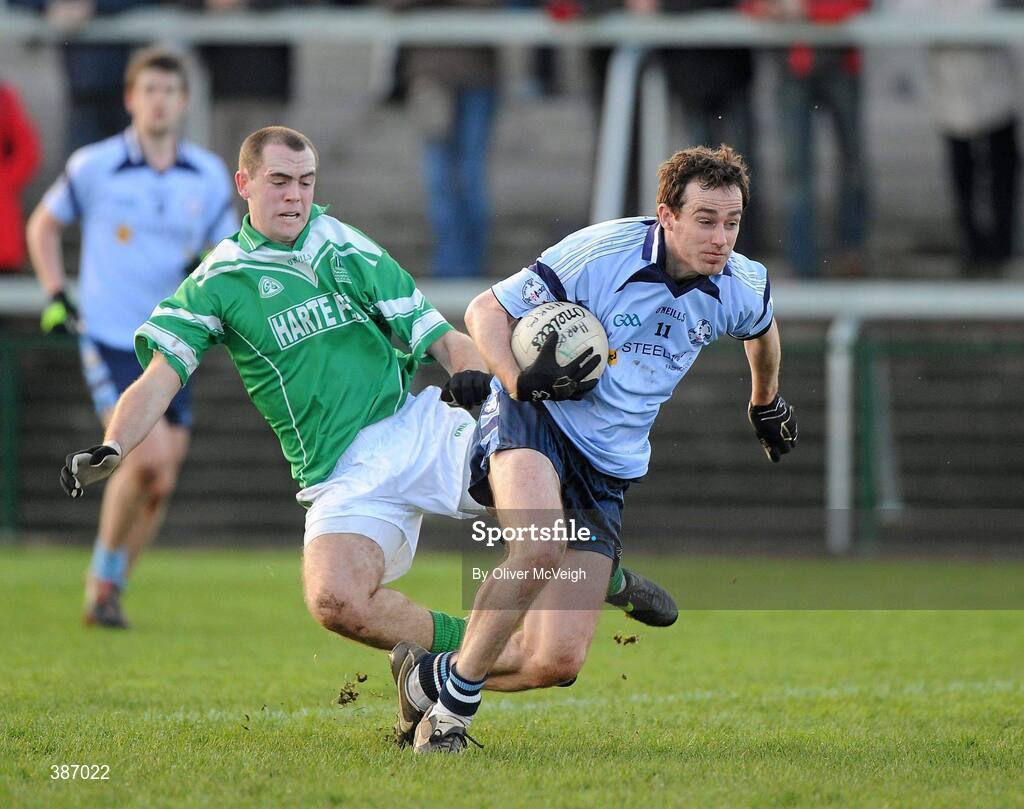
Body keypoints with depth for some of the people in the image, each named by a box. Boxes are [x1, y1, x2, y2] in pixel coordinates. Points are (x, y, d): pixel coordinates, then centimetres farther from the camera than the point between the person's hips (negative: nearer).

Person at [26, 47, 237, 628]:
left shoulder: (209, 175, 3)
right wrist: (55, 296, 2)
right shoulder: (95, 167, -4)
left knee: (161, 481, 4)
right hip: (109, 337, -4)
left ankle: (111, 586, 22)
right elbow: (44, 224, 11)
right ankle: (103, 574, -1)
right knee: (151, 458, -20)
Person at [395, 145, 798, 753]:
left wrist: (767, 403, 41)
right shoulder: (601, 254, -16)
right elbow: (486, 310, -8)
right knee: (540, 546, -39)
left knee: (558, 662, -9)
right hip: (533, 425, -5)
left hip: (608, 470, 5)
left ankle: (435, 676, 18)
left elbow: (763, 329, 26)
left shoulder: (742, 289, -1)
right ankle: (454, 691, -21)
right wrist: (519, 381, -25)